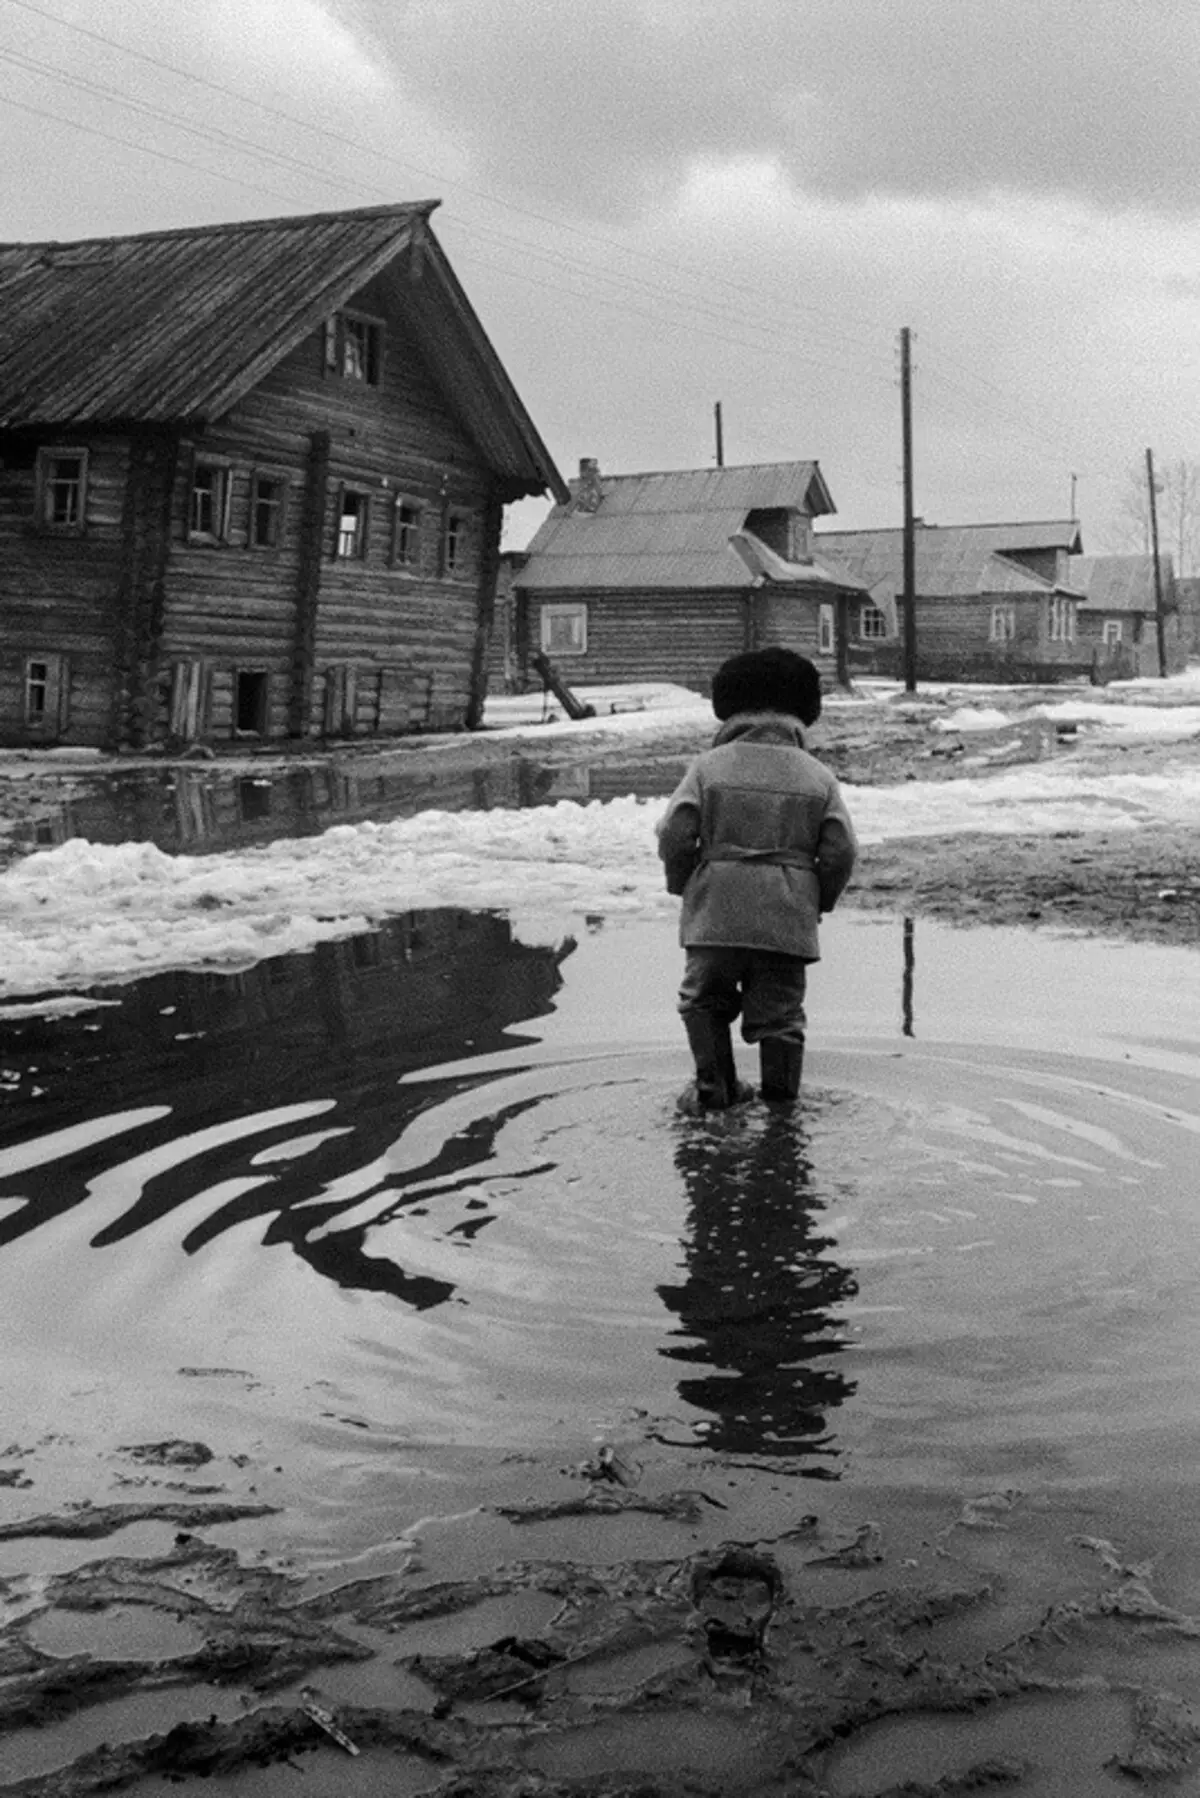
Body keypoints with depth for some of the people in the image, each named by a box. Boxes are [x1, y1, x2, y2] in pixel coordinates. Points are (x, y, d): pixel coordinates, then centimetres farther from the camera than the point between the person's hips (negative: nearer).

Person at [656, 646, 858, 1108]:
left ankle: (714, 1086, 15)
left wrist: (683, 884, 11)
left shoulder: (710, 765, 2)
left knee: (704, 1000, 19)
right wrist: (819, 900, 16)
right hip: (787, 917, 1)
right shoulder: (817, 775, 7)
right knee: (780, 1010, 12)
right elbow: (841, 852, 1)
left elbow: (674, 834, -6)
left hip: (716, 913, -1)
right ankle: (781, 1094, 8)